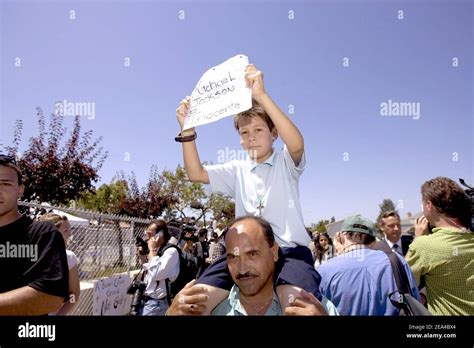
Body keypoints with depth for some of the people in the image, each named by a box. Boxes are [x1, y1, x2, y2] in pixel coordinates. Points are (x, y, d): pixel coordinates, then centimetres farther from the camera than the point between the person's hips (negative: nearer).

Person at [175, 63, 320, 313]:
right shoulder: (237, 171, 18)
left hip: (289, 248, -3)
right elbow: (196, 174, 8)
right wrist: (187, 130, -5)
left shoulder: (286, 163, 7)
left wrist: (261, 95, -26)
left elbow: (297, 144, -17)